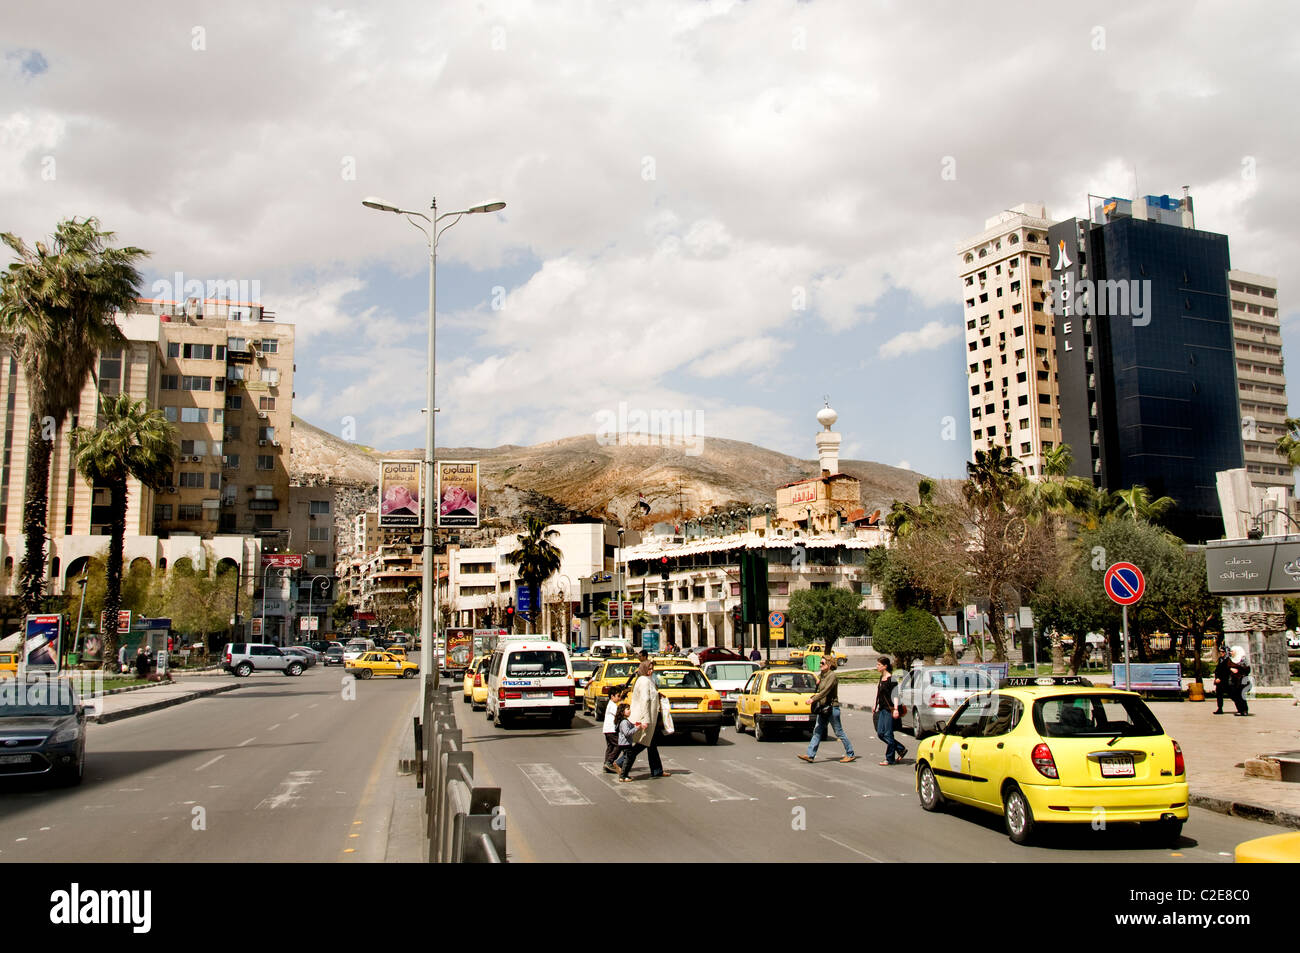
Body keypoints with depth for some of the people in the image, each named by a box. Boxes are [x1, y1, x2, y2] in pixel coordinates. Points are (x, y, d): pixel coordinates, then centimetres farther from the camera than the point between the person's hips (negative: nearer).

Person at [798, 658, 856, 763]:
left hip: (832, 707, -9)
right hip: (823, 708, 9)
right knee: (817, 731, 3)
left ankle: (850, 755, 11)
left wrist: (813, 699, -29)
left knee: (839, 732, 0)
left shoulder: (832, 676, -14)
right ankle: (810, 755, 2)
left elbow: (826, 691, -24)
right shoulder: (822, 675, 13)